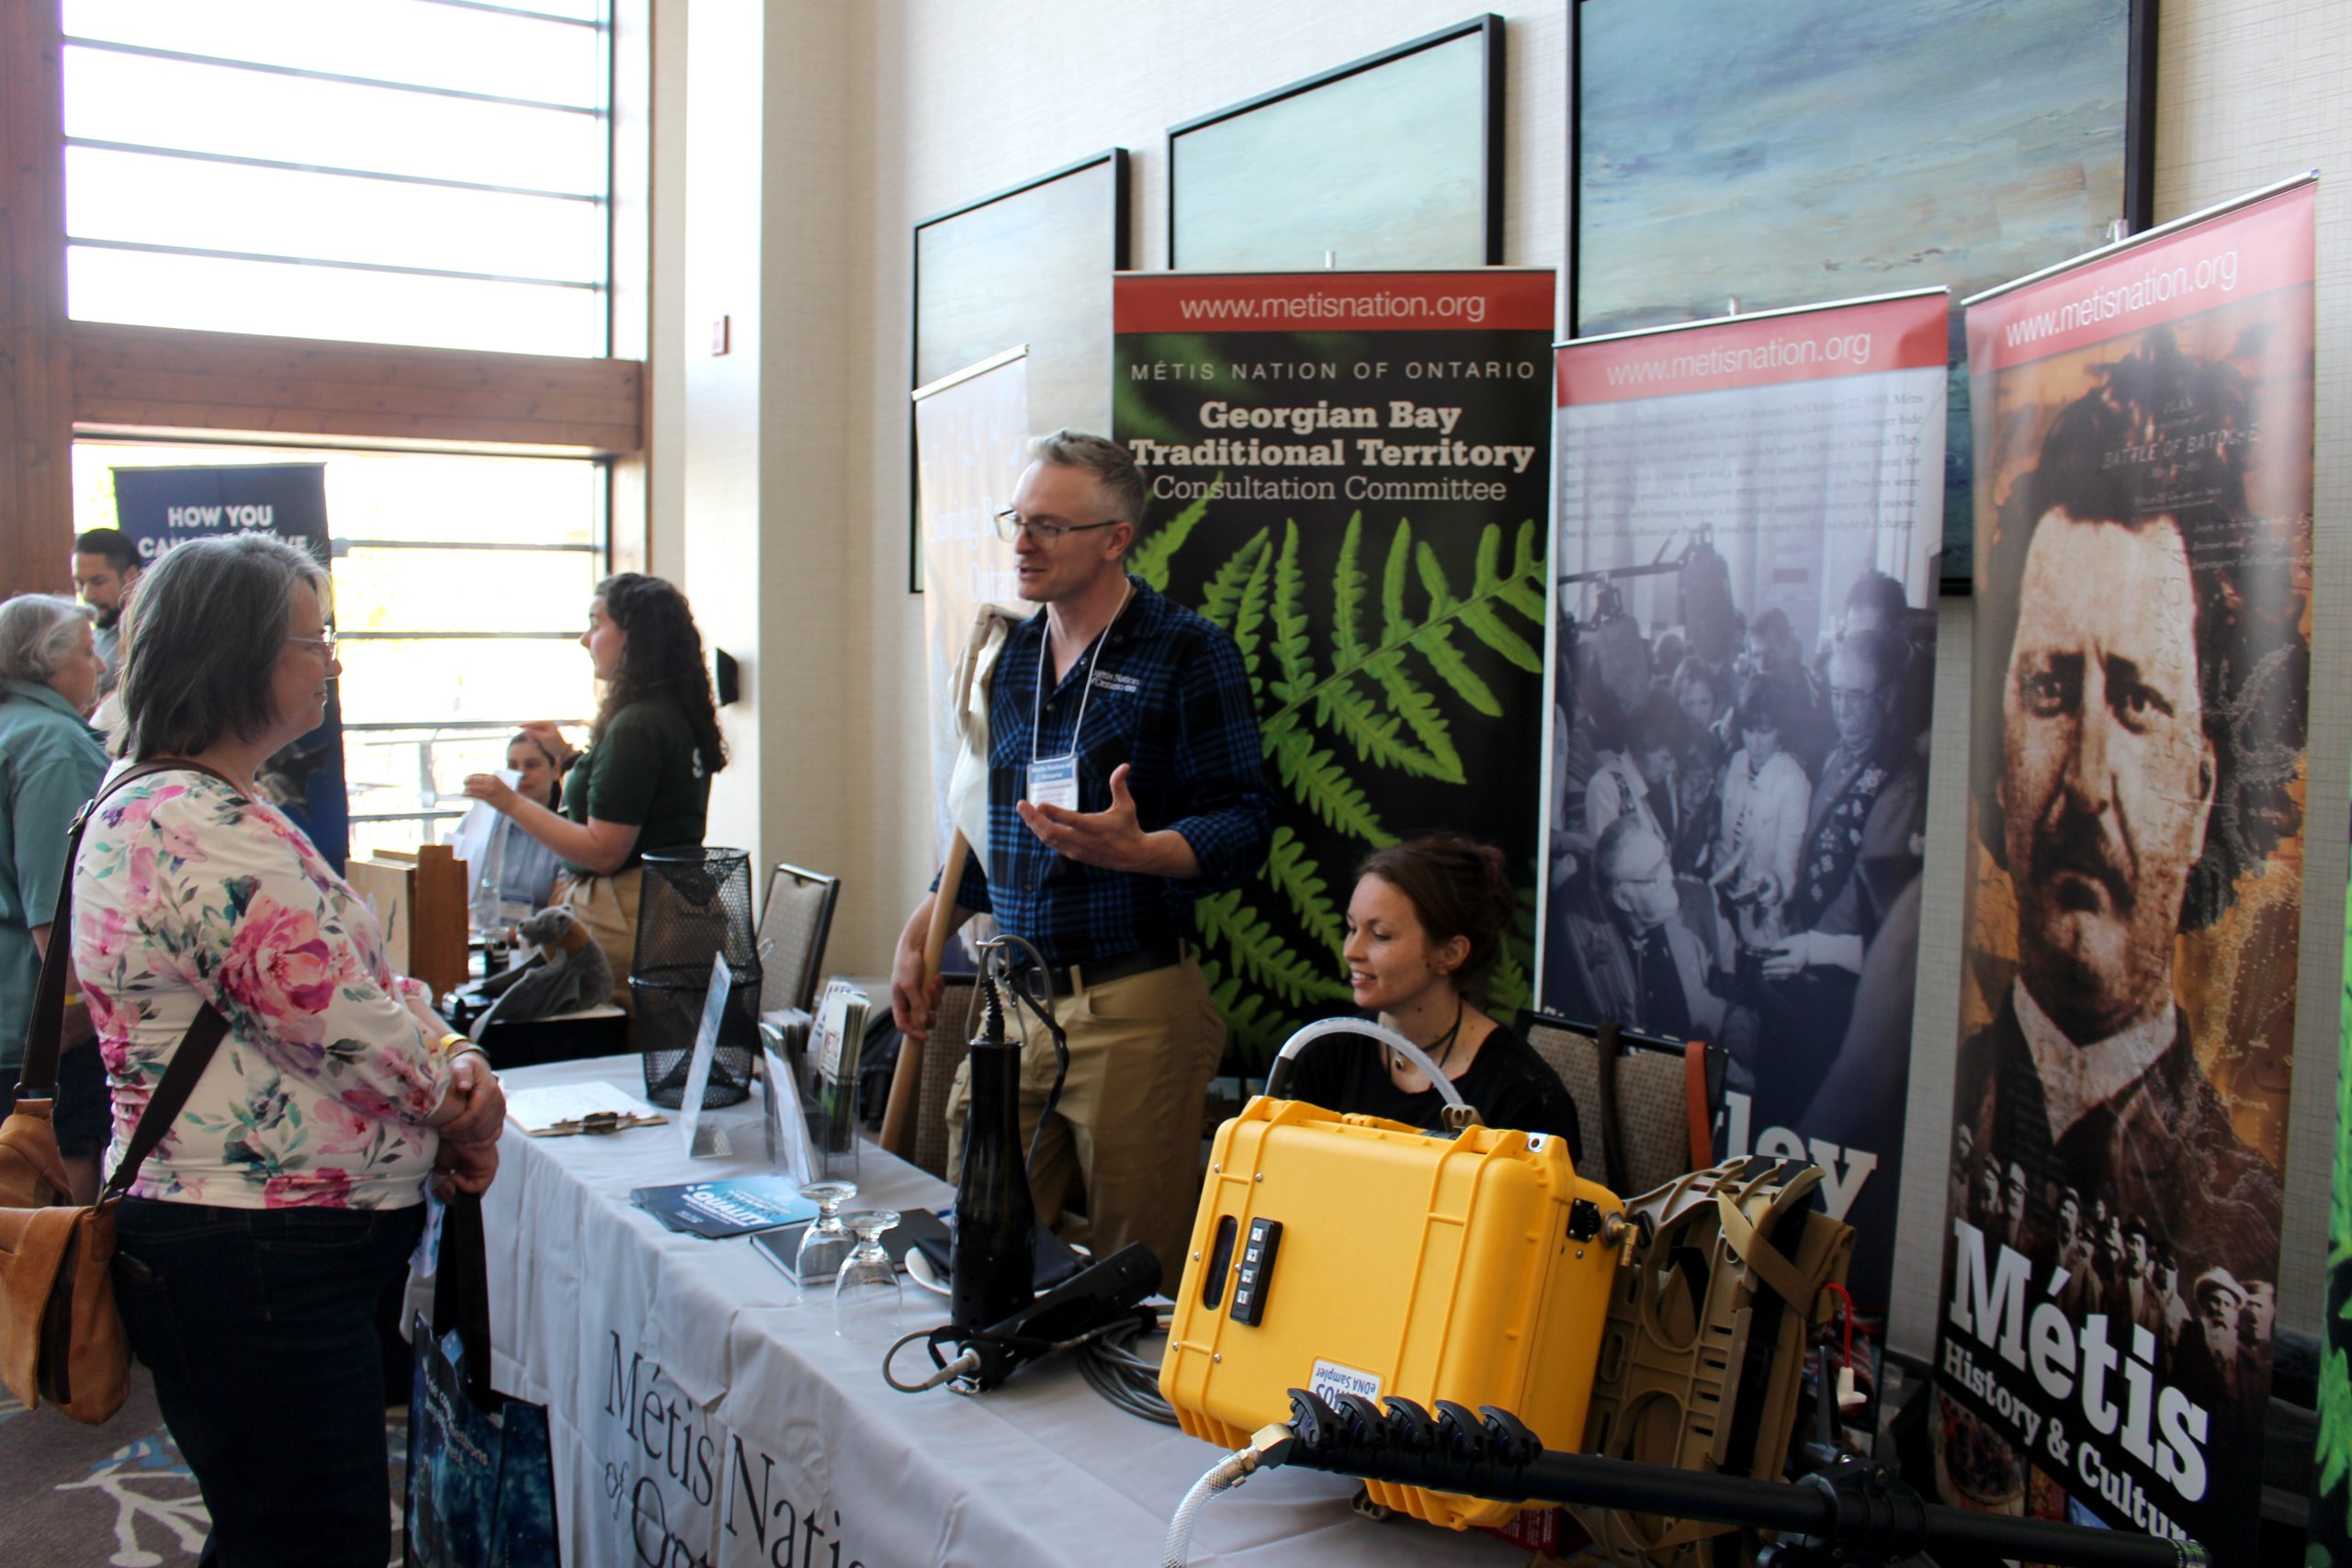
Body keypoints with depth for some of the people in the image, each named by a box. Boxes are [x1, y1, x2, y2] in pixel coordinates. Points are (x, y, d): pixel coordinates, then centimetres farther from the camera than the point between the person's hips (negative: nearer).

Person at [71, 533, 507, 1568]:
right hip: (257, 1265, -11)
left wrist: (451, 1062, -2)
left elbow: (351, 981, 14)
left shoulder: (158, 810, 14)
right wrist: (462, 1102, -3)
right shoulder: (206, 832, -22)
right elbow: (344, 1019, -21)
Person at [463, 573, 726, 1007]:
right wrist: (569, 756, 26)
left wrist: (512, 803, -12)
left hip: (622, 917, -10)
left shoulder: (635, 725, -17)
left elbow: (603, 851, -18)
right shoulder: (679, 713, 12)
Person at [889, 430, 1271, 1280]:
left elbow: (1244, 824, -11)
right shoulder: (1014, 653, 14)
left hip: (1134, 1008, -6)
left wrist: (1135, 850, -29)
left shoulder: (1188, 653, -6)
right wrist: (920, 937, 18)